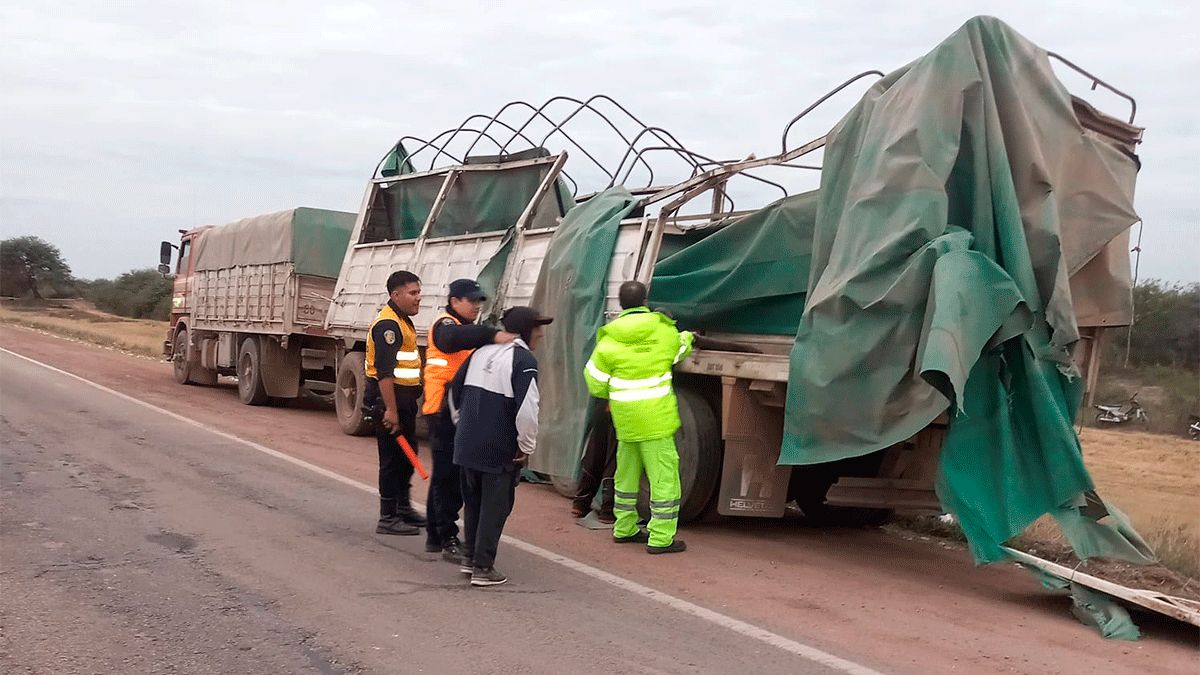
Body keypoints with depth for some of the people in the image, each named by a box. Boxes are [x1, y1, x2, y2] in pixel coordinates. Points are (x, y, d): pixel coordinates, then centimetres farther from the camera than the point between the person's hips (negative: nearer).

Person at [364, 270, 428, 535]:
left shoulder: (403, 321, 16)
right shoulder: (387, 324, -18)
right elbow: (384, 371, -25)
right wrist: (390, 409, -28)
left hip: (404, 398, 10)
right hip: (388, 397, -10)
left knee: (407, 454, 18)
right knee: (392, 458, -5)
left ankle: (403, 507, 31)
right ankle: (388, 518, 1)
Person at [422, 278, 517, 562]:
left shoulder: (465, 326, 22)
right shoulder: (446, 325, -10)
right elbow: (455, 338, -35)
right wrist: (492, 335, -47)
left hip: (459, 412, 10)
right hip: (444, 411, -10)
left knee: (444, 475, 15)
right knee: (448, 476, -9)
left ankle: (435, 536, 24)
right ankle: (448, 540, -8)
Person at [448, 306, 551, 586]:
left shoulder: (482, 352, 12)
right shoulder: (524, 360, -12)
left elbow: (455, 390, 19)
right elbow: (526, 408, -23)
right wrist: (526, 446, -10)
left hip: (467, 444, 7)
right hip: (499, 450, -7)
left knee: (473, 501, 20)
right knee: (494, 507, 3)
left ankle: (469, 557, 29)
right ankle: (483, 568, 6)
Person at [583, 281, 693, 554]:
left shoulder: (609, 340, -4)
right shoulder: (665, 331, -3)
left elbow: (595, 383, -1)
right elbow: (680, 350, 20)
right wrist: (687, 337, 44)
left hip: (625, 417, 3)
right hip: (656, 418, -3)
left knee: (627, 472, 19)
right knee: (664, 475, 2)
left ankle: (624, 529, 30)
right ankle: (661, 538, 1)